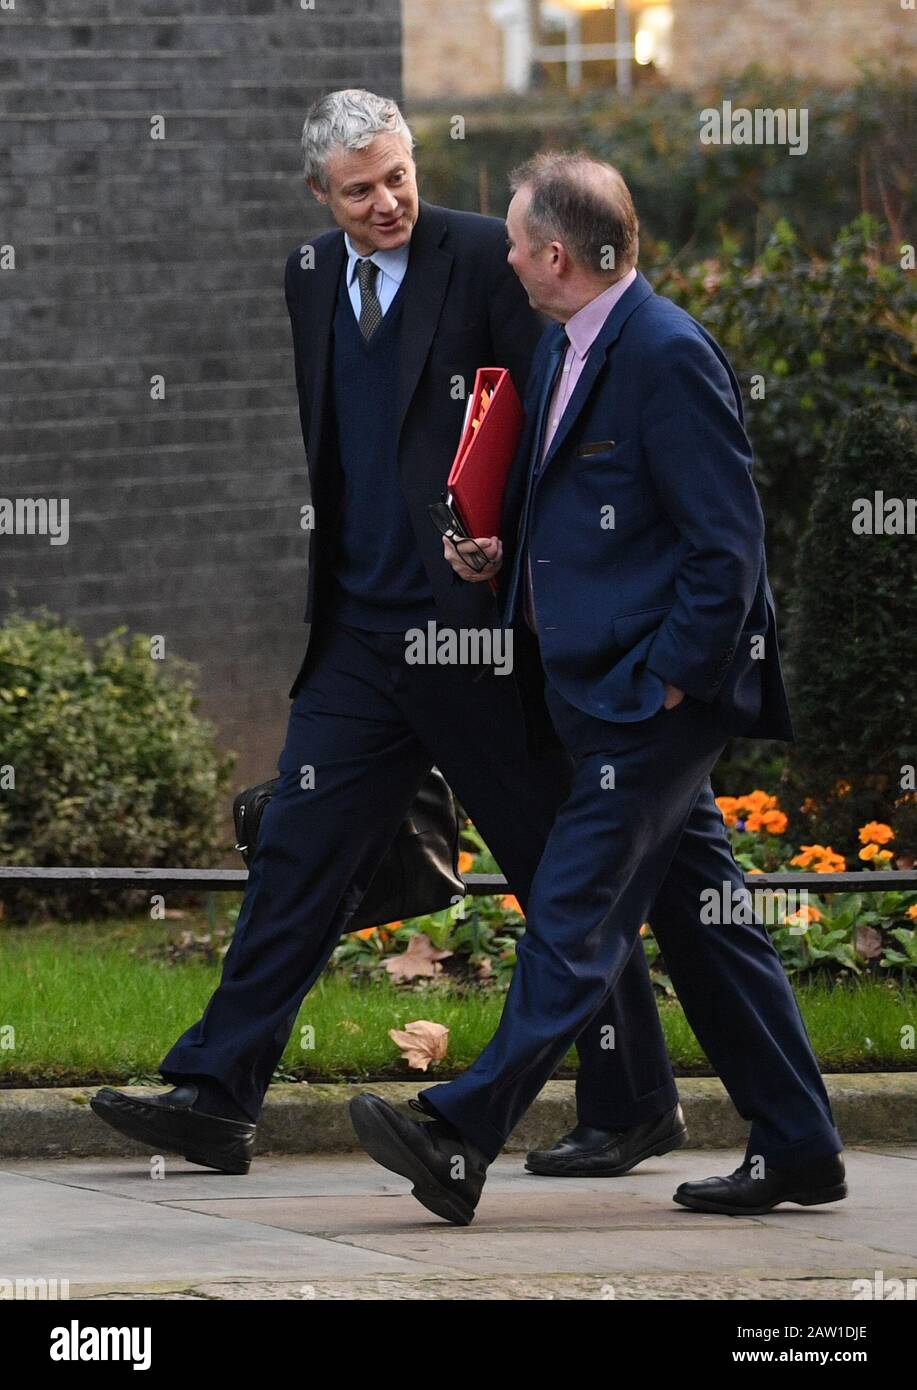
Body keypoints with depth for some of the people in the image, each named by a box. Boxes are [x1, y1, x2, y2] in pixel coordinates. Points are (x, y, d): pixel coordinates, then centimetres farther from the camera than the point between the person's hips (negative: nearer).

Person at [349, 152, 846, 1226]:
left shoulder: (669, 356, -16)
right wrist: (505, 555, 8)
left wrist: (668, 683, -18)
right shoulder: (563, 345, 14)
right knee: (702, 919, 11)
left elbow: (727, 543, -17)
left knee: (574, 915, -10)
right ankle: (796, 1148, 15)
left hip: (654, 697, -10)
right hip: (598, 688, 10)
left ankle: (462, 1140, -14)